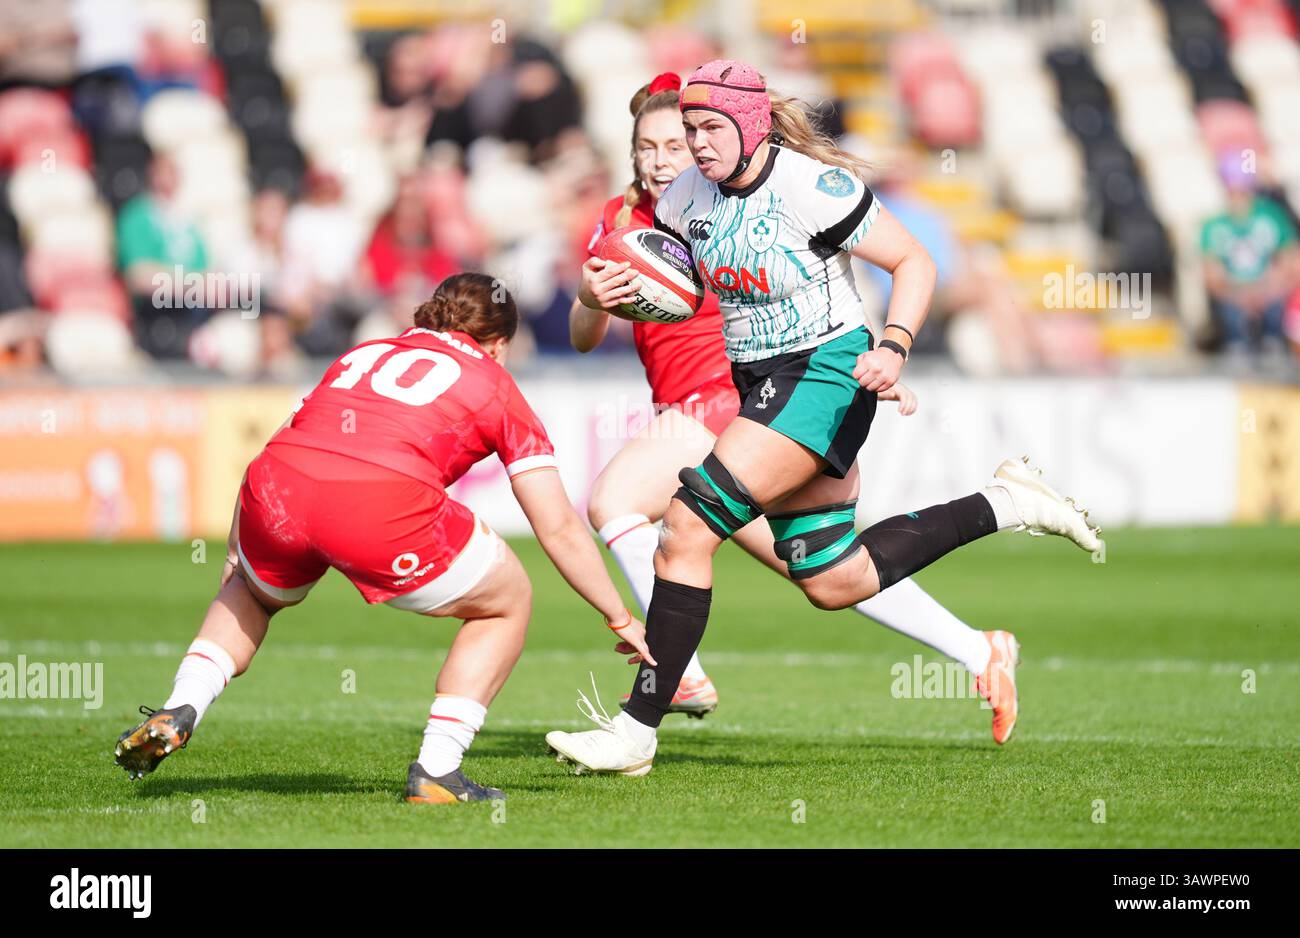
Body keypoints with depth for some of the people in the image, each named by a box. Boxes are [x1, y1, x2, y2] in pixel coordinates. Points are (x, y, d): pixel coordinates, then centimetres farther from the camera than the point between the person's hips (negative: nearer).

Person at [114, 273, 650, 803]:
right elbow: (559, 530, 23)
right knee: (507, 603, 21)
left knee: (253, 593, 39)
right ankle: (436, 771, 11)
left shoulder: (363, 354, 34)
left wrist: (235, 554, 46)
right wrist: (622, 621, 33)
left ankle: (177, 713, 19)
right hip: (388, 503, -4)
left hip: (275, 485, 4)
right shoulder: (497, 387, 24)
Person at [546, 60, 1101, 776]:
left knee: (686, 529, -17)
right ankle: (1003, 505, 22)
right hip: (758, 386, 8)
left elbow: (914, 264, -11)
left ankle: (637, 731, -12)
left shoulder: (812, 187, -18)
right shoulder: (689, 197, 1)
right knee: (833, 583, 10)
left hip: (824, 375, -8)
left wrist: (893, 349, -26)